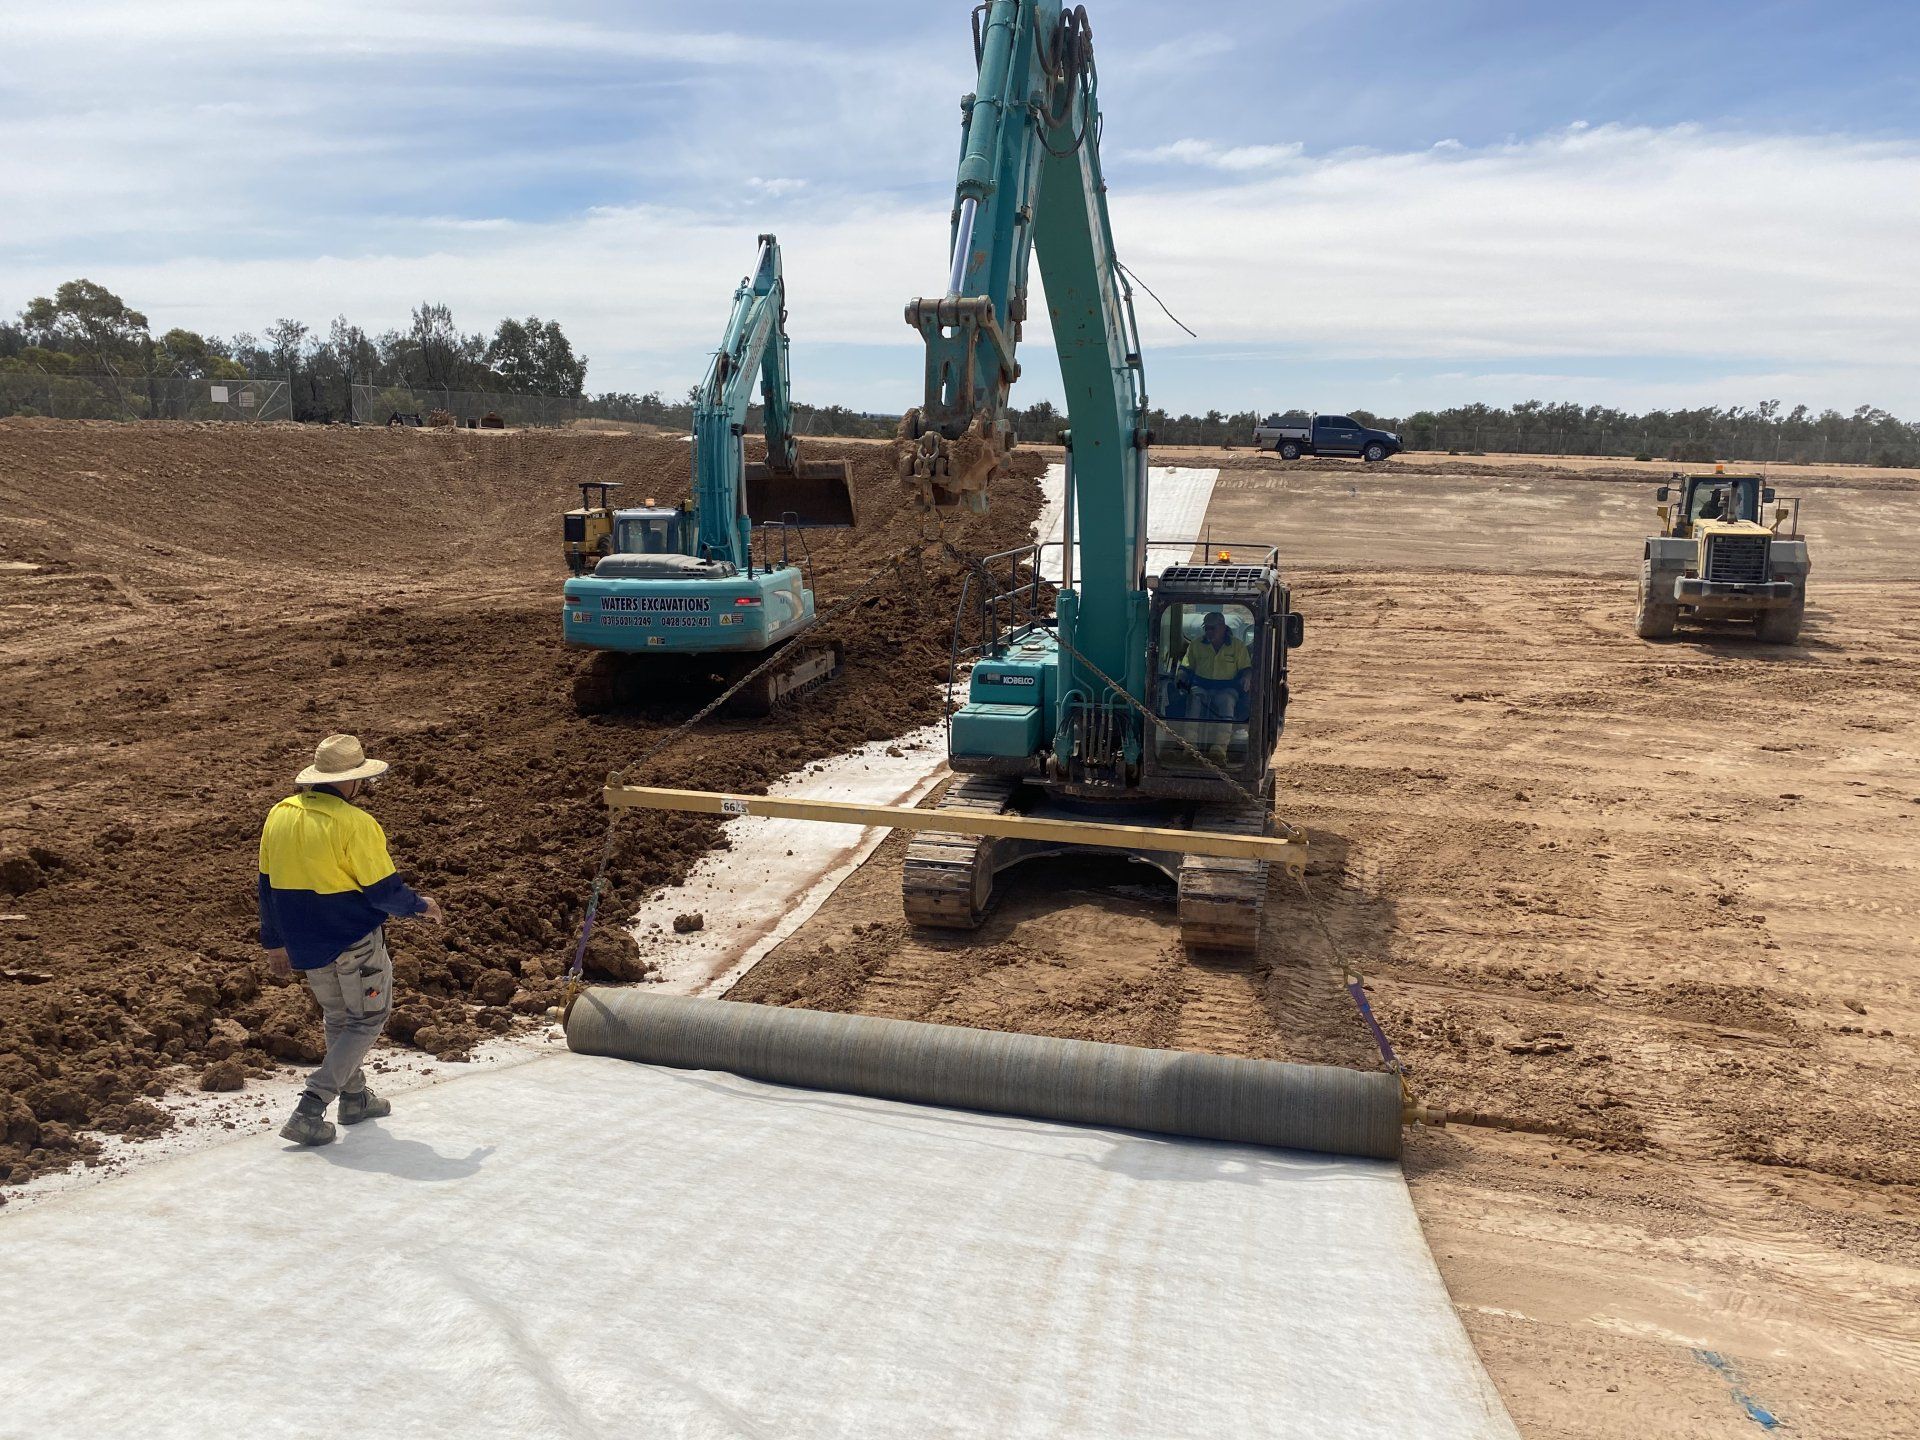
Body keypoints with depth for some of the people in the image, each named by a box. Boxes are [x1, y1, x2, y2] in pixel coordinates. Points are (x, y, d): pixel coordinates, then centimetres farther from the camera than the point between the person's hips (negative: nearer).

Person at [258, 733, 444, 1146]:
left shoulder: (279, 815, 2)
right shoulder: (355, 823, -20)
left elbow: (267, 885, 10)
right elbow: (384, 891, -17)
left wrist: (274, 941, 20)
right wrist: (422, 905, 3)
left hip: (304, 945, 7)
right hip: (355, 943, -7)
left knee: (337, 1018, 24)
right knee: (367, 1020, 9)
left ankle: (354, 1097, 36)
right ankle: (309, 1110, 0)